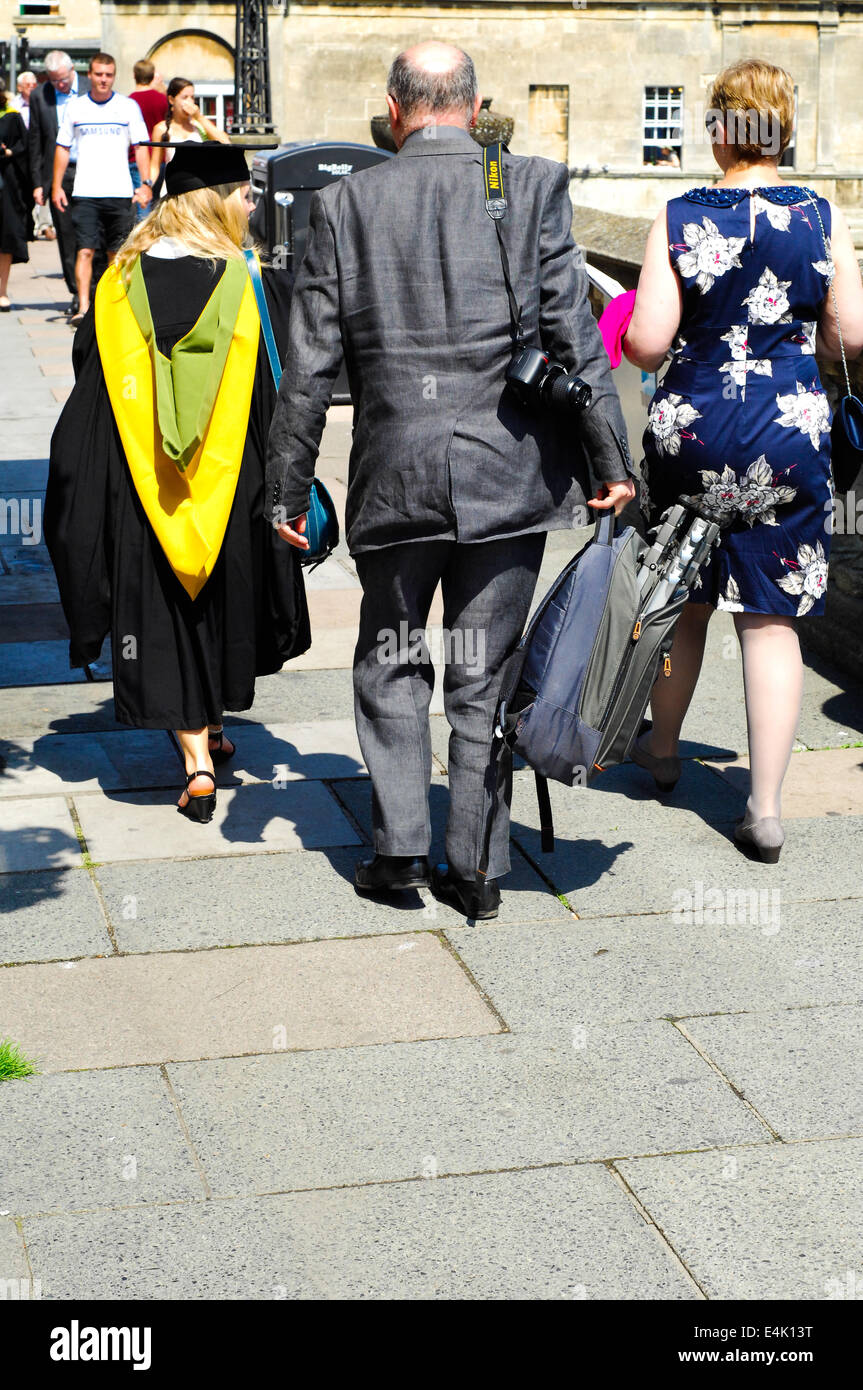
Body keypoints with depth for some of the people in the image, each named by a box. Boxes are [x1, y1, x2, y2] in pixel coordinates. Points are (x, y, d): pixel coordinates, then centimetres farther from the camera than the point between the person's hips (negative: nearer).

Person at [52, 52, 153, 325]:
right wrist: (57, 186, 5)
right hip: (85, 192, 0)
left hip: (119, 192, 0)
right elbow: (62, 147, 12)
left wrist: (145, 184, -7)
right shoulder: (74, 107, 7)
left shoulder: (129, 106, 5)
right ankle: (83, 307, -14)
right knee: (85, 250, -10)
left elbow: (141, 147, 4)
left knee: (116, 253, 7)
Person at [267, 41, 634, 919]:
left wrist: (288, 484, 7)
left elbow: (309, 362, 0)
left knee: (389, 659, 17)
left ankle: (399, 846, 13)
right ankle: (477, 868, 13)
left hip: (394, 474, 0)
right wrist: (612, 460, 1)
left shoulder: (346, 204, 0)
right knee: (486, 670, 8)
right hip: (511, 468, 0)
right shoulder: (533, 188, -2)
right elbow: (573, 335, -5)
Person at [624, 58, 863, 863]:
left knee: (683, 601, 19)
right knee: (771, 619, 4)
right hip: (789, 434, 0)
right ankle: (765, 809, 2)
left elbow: (646, 343, -10)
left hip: (690, 430, 0)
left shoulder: (679, 220, -6)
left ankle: (662, 749, 39)